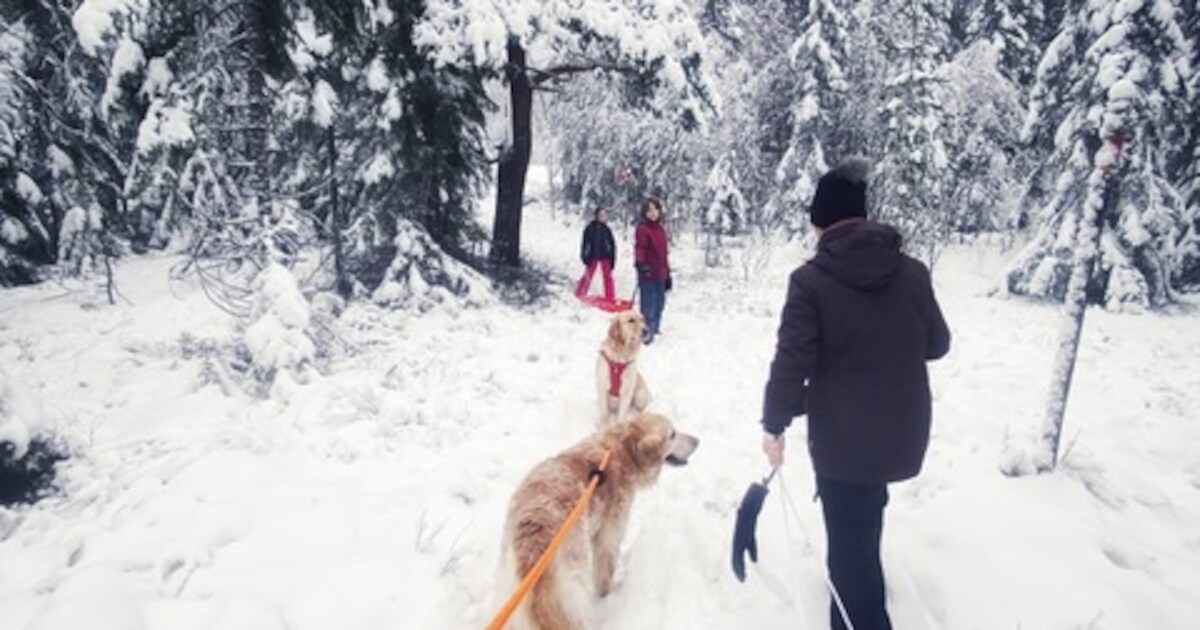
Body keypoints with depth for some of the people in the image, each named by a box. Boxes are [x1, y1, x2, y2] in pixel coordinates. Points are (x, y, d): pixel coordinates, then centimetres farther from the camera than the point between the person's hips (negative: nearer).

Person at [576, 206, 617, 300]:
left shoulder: (606, 230, 5)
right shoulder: (590, 228, -2)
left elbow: (612, 245, 10)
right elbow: (585, 243, -1)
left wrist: (612, 259, 7)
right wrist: (584, 257, -6)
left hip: (605, 257, 2)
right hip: (592, 256, -2)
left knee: (608, 276, 0)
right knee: (588, 275, 6)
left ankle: (609, 298, 6)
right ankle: (580, 294, 21)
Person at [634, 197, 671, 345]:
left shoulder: (661, 229, 14)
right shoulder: (642, 229, -9)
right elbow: (639, 248, -22)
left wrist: (667, 273, 22)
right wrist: (639, 263, -41)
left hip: (660, 274, 8)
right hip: (648, 273, -8)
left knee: (660, 302, 18)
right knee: (649, 304, -8)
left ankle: (654, 328, 34)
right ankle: (646, 332, 0)